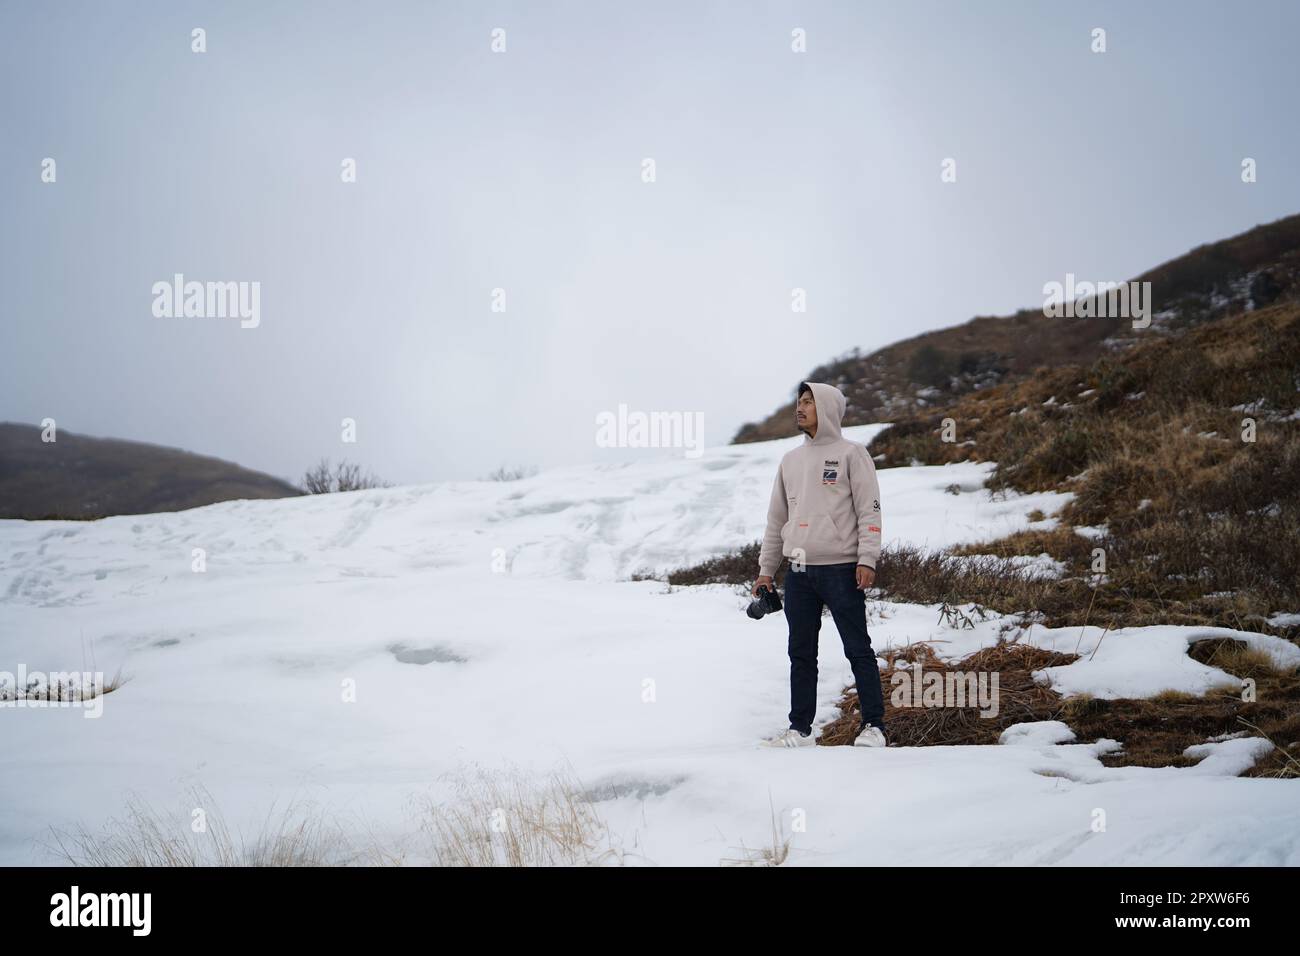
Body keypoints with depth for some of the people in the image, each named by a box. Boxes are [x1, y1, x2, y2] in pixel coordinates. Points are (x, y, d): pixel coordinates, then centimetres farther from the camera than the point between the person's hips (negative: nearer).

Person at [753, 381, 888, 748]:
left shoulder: (851, 453, -1)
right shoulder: (790, 460, 16)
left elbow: (869, 510, -7)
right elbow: (777, 518, 18)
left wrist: (867, 559, -16)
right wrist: (765, 569, 15)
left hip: (841, 570, -6)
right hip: (799, 573, 6)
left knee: (858, 649, -2)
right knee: (801, 653, 8)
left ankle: (873, 726, 3)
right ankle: (800, 729, 14)